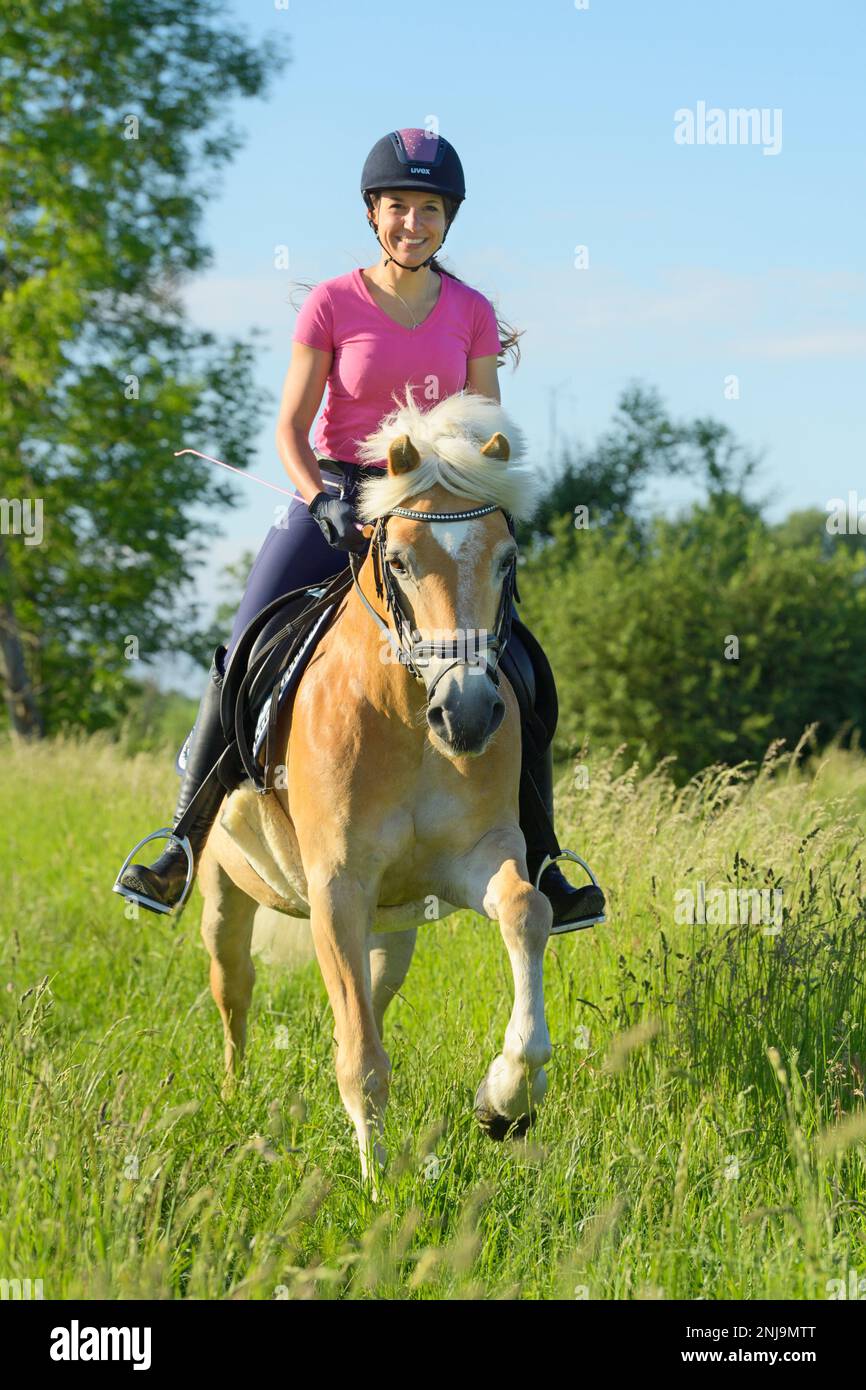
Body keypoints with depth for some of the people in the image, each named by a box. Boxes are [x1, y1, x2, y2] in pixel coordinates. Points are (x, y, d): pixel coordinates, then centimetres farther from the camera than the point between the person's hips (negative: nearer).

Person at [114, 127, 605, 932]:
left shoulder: (472, 313, 2)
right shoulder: (331, 306, -5)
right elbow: (291, 428, -6)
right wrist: (324, 503, -23)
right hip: (333, 500, -2)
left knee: (523, 681, -8)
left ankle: (537, 869, 4)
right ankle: (186, 844, 3)